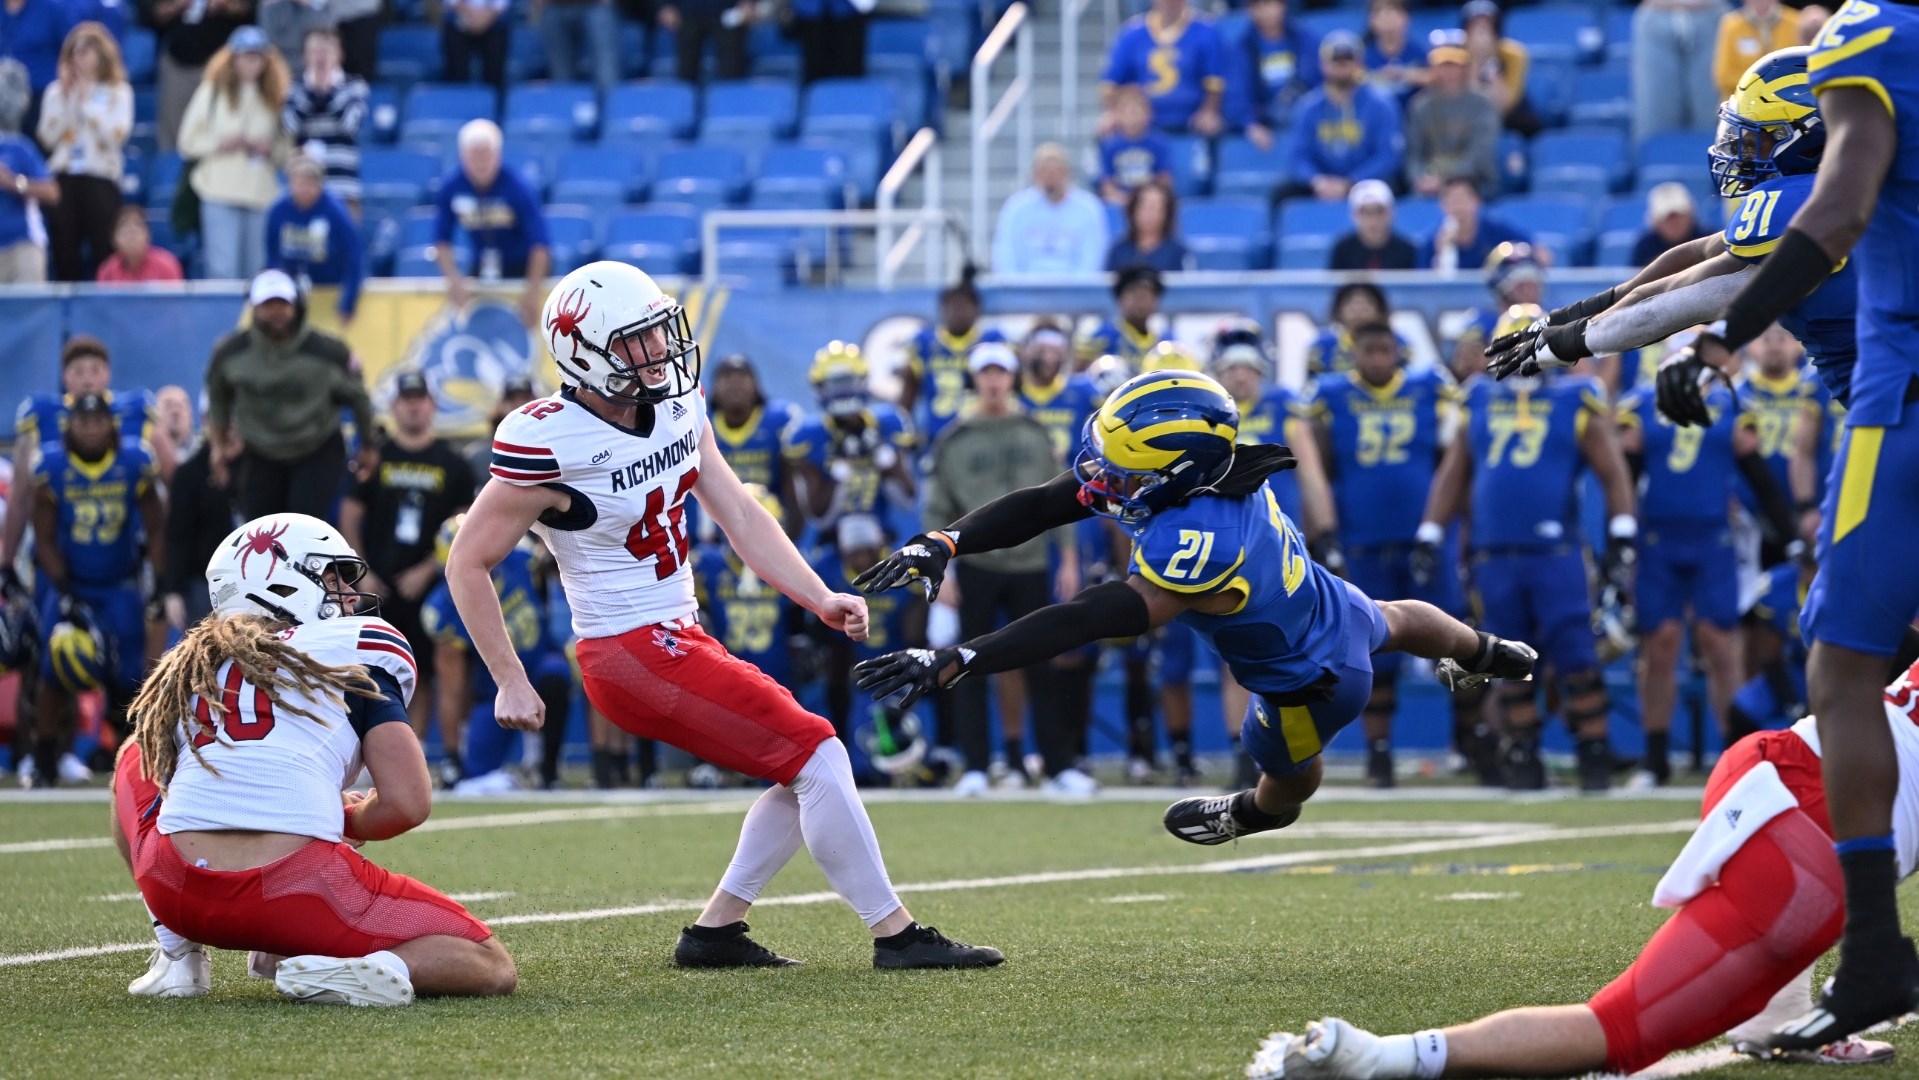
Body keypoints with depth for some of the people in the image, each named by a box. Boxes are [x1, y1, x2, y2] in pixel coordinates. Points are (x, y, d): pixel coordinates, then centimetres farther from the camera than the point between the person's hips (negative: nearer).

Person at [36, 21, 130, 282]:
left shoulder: (118, 92, 4)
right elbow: (48, 138, 3)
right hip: (64, 176, 3)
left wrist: (87, 101, -7)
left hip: (101, 176, -3)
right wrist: (63, 99, -3)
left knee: (104, 251, -7)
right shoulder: (56, 91, 10)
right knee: (65, 251, 1)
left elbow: (116, 135, -8)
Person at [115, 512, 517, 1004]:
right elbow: (409, 804, 0)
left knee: (135, 762, 38)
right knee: (490, 965, 12)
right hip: (295, 895, -5)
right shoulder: (360, 645, 9)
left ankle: (178, 953, 19)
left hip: (179, 895, 5)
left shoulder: (190, 664, 24)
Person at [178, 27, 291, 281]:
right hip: (220, 193, -2)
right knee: (223, 269, -10)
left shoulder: (275, 98, 9)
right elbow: (188, 142, 3)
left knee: (256, 270, 4)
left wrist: (271, 150, -7)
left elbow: (286, 150, 14)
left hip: (262, 194, 2)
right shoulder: (212, 92, 4)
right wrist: (219, 144, -12)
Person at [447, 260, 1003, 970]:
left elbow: (738, 516, 7)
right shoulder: (550, 446, -20)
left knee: (808, 772, 12)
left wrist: (820, 599, -3)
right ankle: (894, 934, -2)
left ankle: (716, 930, 17)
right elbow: (468, 564, -12)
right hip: (633, 657, -9)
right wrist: (510, 683, -12)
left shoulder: (676, 406, 3)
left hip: (677, 640, 9)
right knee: (816, 757, -10)